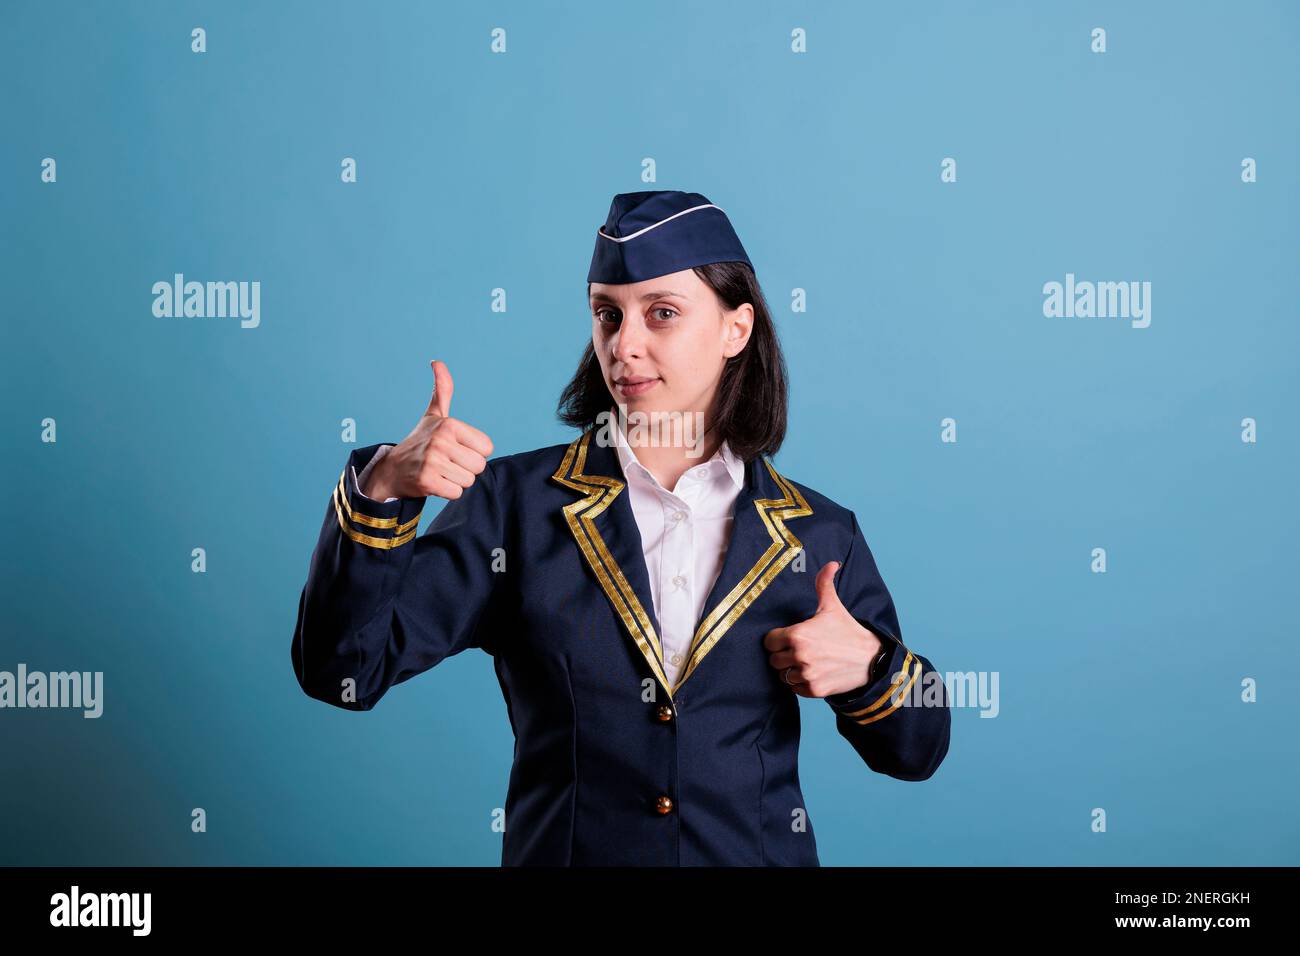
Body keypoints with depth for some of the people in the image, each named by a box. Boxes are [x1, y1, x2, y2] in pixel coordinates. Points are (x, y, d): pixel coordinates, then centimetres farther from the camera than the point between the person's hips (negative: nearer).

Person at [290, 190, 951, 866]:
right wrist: (382, 487, -28)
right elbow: (342, 670, -14)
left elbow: (916, 753, 4)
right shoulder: (517, 503, -8)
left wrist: (869, 666, -17)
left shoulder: (820, 535, -3)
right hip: (560, 852, -1)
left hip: (761, 854, 1)